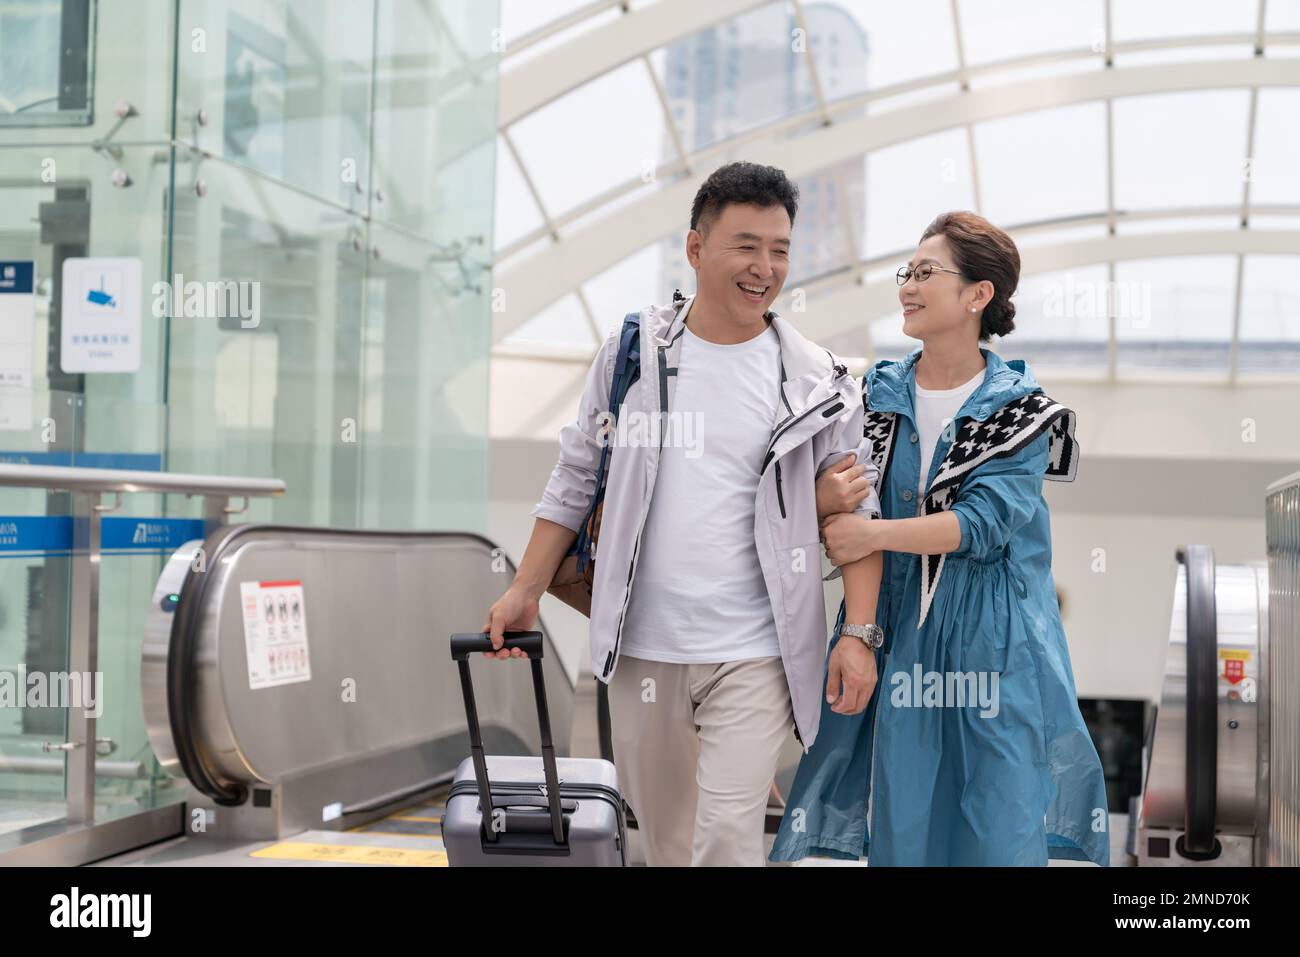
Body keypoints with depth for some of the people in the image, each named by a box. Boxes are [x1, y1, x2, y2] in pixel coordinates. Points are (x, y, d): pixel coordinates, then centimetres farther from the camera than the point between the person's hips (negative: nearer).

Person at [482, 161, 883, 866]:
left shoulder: (818, 384, -1)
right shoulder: (631, 352, 3)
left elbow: (856, 512, 1)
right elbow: (574, 482, 10)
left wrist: (859, 634, -9)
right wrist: (524, 592, 6)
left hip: (752, 655, -2)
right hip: (640, 647, 3)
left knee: (728, 837, -9)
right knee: (662, 833, 14)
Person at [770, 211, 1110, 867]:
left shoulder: (1020, 410, -4)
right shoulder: (877, 394, 7)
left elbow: (984, 521, -15)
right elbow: (832, 495, 5)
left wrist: (875, 534, -22)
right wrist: (828, 496, -17)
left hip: (994, 639, -3)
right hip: (898, 633, 3)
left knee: (1003, 832, 0)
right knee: (900, 826, 6)